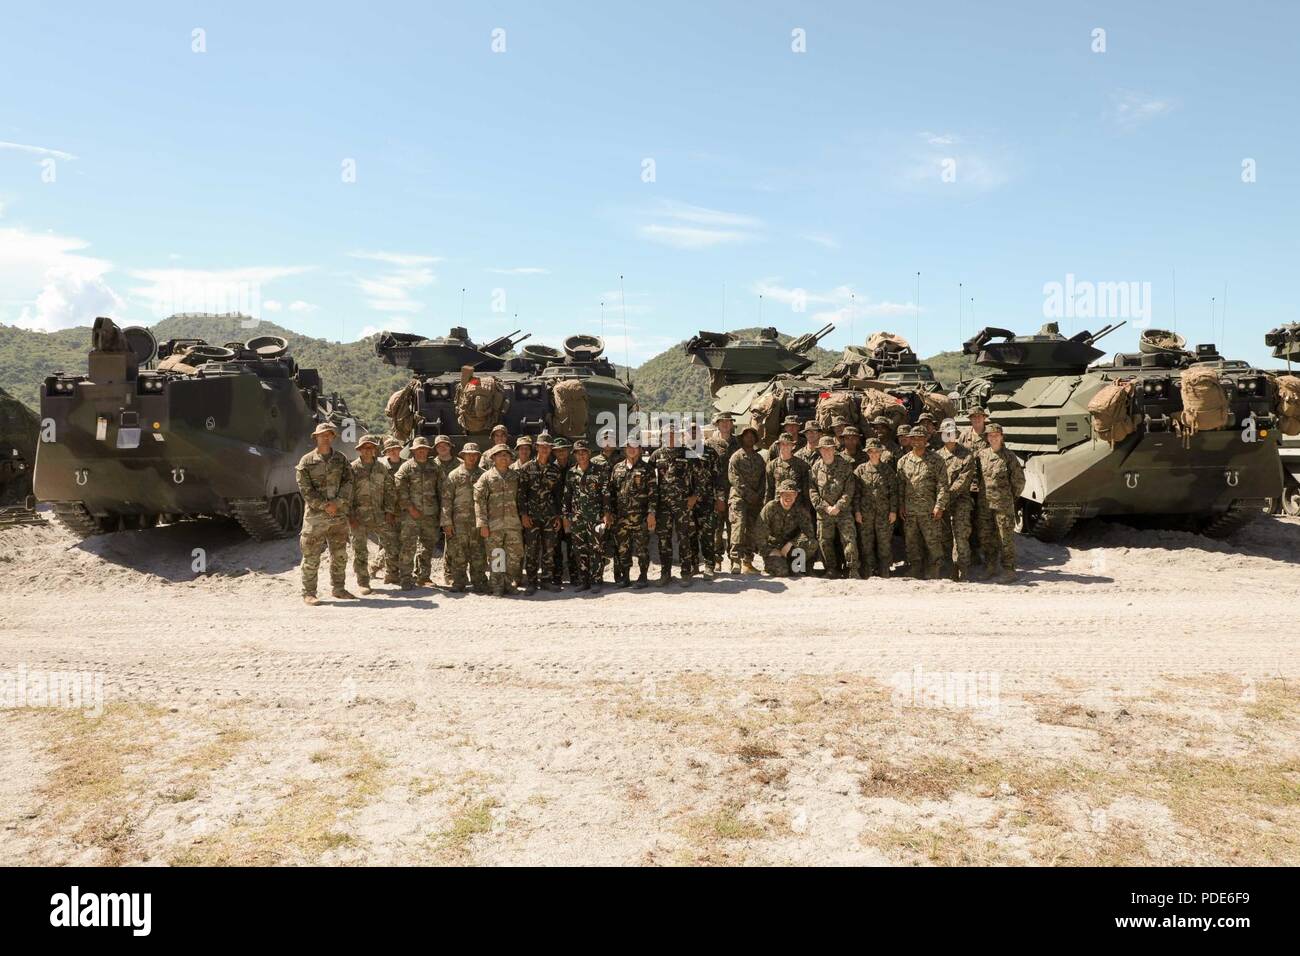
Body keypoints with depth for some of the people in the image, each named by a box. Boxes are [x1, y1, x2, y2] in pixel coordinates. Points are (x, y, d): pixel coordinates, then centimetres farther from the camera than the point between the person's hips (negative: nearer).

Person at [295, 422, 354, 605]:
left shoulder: (341, 458, 9)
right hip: (315, 515, -4)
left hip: (339, 514, 4)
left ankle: (338, 588, 23)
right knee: (311, 556, -1)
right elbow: (305, 489, -7)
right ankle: (308, 593, 6)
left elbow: (348, 482, 2)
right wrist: (324, 505, -13)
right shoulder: (306, 461, -2)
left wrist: (338, 502, -11)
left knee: (339, 555, 11)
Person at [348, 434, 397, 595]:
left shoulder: (382, 469, 9)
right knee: (360, 550, 0)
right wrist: (350, 515, -12)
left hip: (379, 515, 4)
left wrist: (389, 511, 2)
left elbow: (390, 490, 11)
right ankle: (362, 582, 8)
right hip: (358, 516, -4)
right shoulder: (352, 469, -3)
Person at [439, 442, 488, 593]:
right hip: (459, 521, -1)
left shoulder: (483, 475, 11)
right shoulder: (454, 475, 4)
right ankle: (458, 583, 9)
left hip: (478, 521, 2)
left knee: (478, 554, 3)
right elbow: (446, 499, 1)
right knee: (458, 554, 1)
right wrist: (447, 522, -5)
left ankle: (479, 583, 9)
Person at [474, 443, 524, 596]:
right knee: (495, 556, 2)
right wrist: (482, 524, -10)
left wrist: (523, 517, 11)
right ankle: (497, 587, 11)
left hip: (514, 524, 3)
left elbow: (521, 499, 17)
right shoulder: (486, 477, 0)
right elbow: (479, 501, -4)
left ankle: (509, 583, 18)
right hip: (493, 524, -3)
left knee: (514, 556, 4)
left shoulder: (516, 476, 12)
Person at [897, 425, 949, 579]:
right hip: (909, 511, 4)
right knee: (911, 544, 9)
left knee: (933, 543, -2)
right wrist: (900, 507, 5)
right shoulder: (903, 461, 10)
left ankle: (933, 575, 7)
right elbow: (899, 486, 12)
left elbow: (942, 485, -4)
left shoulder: (935, 460, 0)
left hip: (929, 511, -4)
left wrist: (939, 506, -12)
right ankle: (915, 574, 19)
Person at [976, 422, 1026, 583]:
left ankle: (1009, 570, 5)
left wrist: (1012, 497, 7)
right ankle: (990, 567, 23)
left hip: (1003, 504, -4)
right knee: (986, 537, 11)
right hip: (984, 503, 5)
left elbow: (1019, 480, 1)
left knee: (1006, 538, -1)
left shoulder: (1009, 456, -5)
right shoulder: (980, 455, 5)